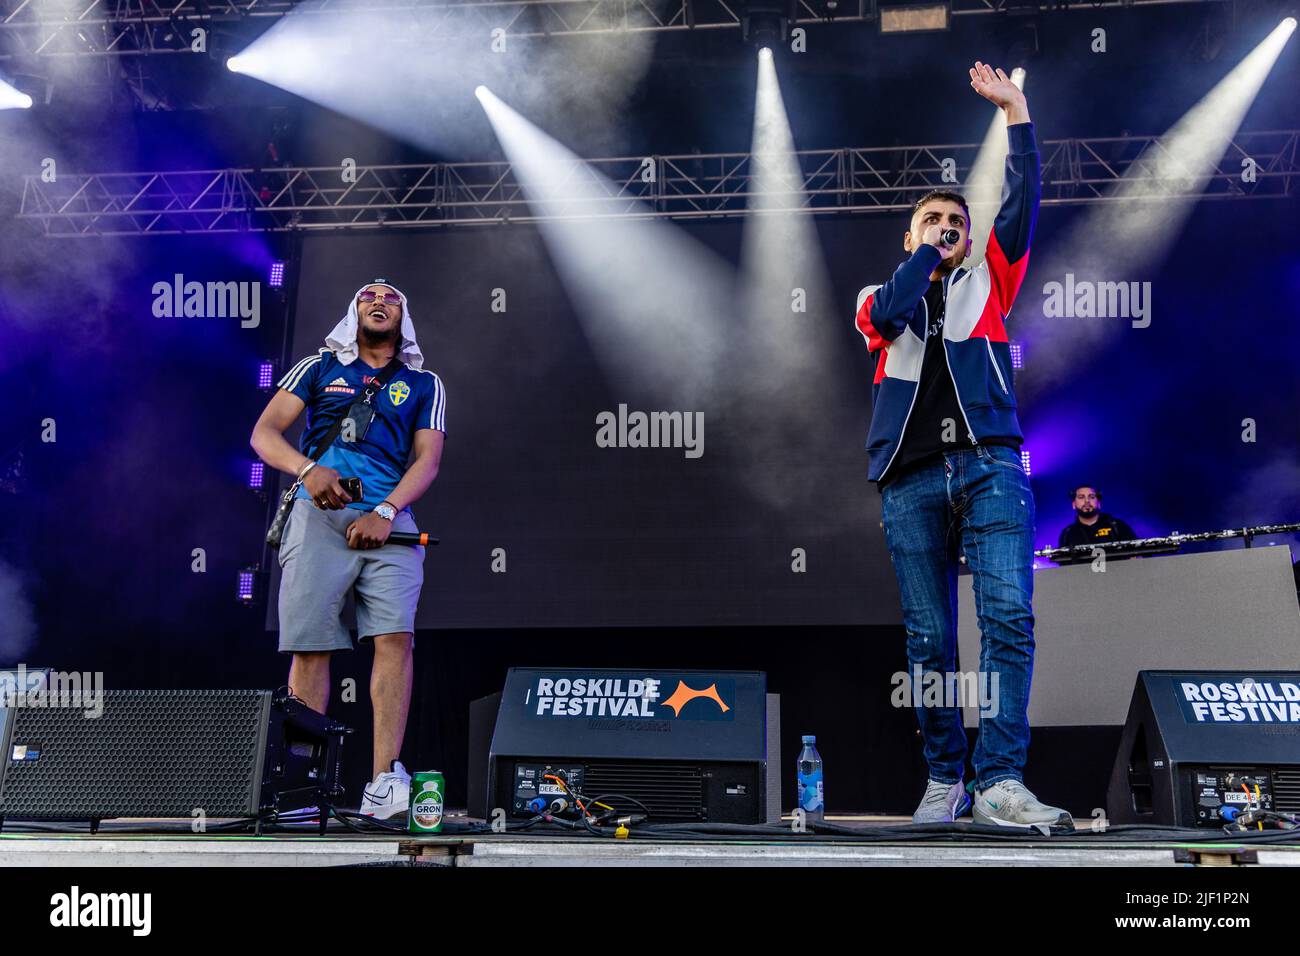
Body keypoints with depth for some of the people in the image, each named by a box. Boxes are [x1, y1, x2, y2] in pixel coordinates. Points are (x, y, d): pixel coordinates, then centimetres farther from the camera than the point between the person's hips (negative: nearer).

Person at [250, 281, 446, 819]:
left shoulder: (424, 385, 20)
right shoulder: (320, 368, 19)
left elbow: (427, 459, 7)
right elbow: (264, 433, 9)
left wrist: (385, 512, -10)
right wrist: (308, 469, -11)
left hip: (388, 522, 0)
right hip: (319, 515, 0)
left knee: (395, 636, -17)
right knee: (310, 645, -7)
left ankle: (385, 782, -21)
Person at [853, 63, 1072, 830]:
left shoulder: (987, 285, 21)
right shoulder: (880, 298, 21)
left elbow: (1023, 204, 11)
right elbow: (890, 315, -4)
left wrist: (1017, 112, 6)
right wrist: (926, 255, 9)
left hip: (988, 465, -1)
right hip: (912, 479, 1)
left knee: (1009, 618, -17)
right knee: (930, 641, 0)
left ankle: (1000, 783, -23)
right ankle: (945, 780, 8)